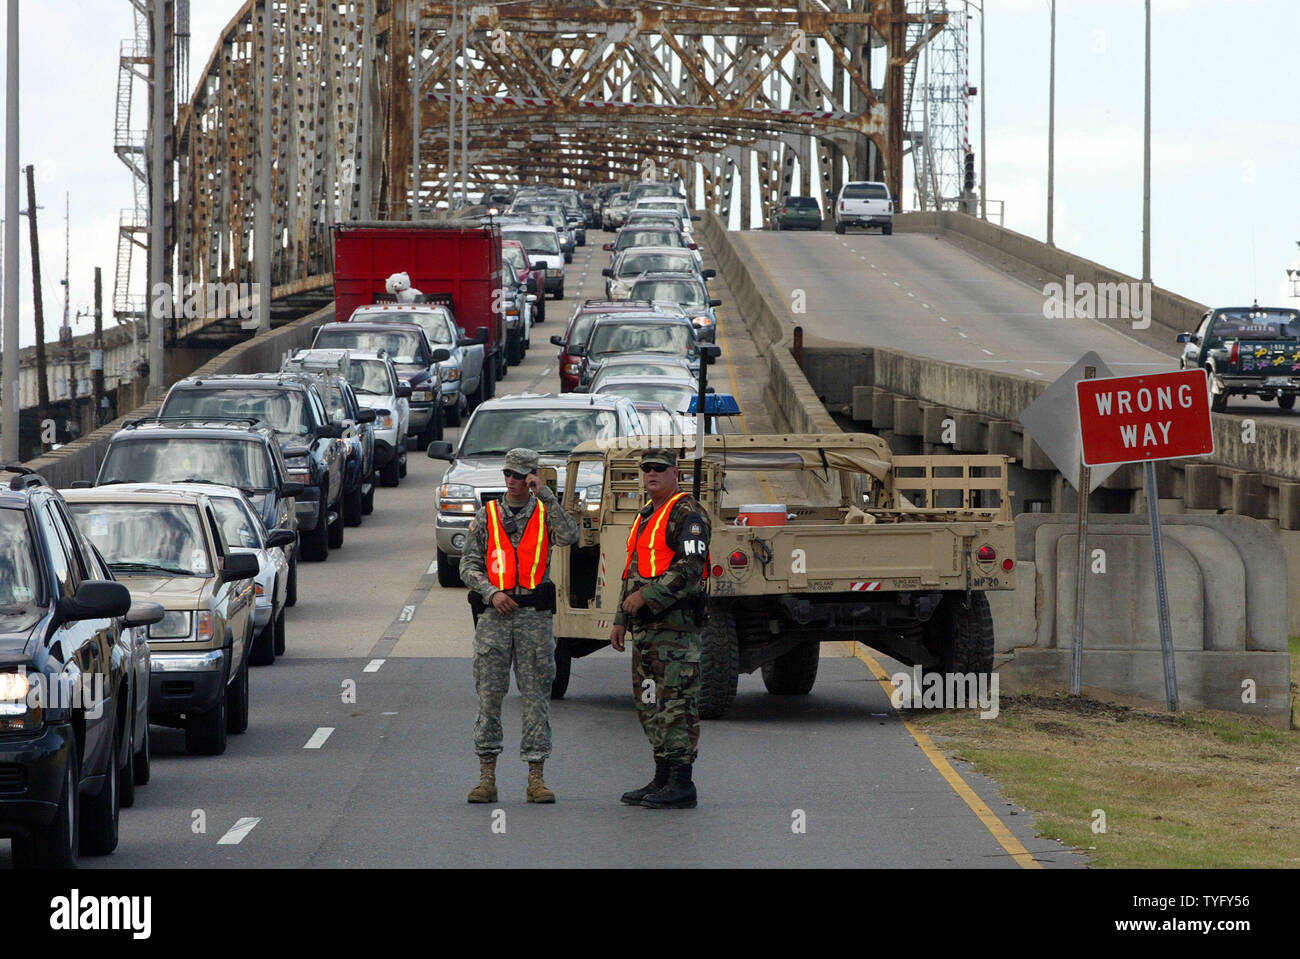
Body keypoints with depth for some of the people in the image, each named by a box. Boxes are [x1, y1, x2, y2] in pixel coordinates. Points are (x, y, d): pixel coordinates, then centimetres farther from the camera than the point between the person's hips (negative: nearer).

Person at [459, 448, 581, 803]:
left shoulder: (545, 513, 7)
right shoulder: (487, 516, 9)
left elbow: (569, 536, -14)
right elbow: (469, 564, 7)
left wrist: (546, 495, -14)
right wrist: (492, 593, -8)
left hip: (535, 614, -1)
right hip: (494, 615, 1)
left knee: (537, 696, 0)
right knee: (489, 695, -1)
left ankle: (536, 777, 3)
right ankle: (487, 777, 4)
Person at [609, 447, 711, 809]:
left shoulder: (686, 513, -9)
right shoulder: (646, 516, 21)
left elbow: (692, 568, -19)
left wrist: (646, 596, -20)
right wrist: (621, 619, 22)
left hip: (675, 624, -10)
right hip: (645, 628, 10)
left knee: (676, 701, -11)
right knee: (649, 702, 11)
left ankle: (681, 785, -11)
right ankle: (662, 779, 17)